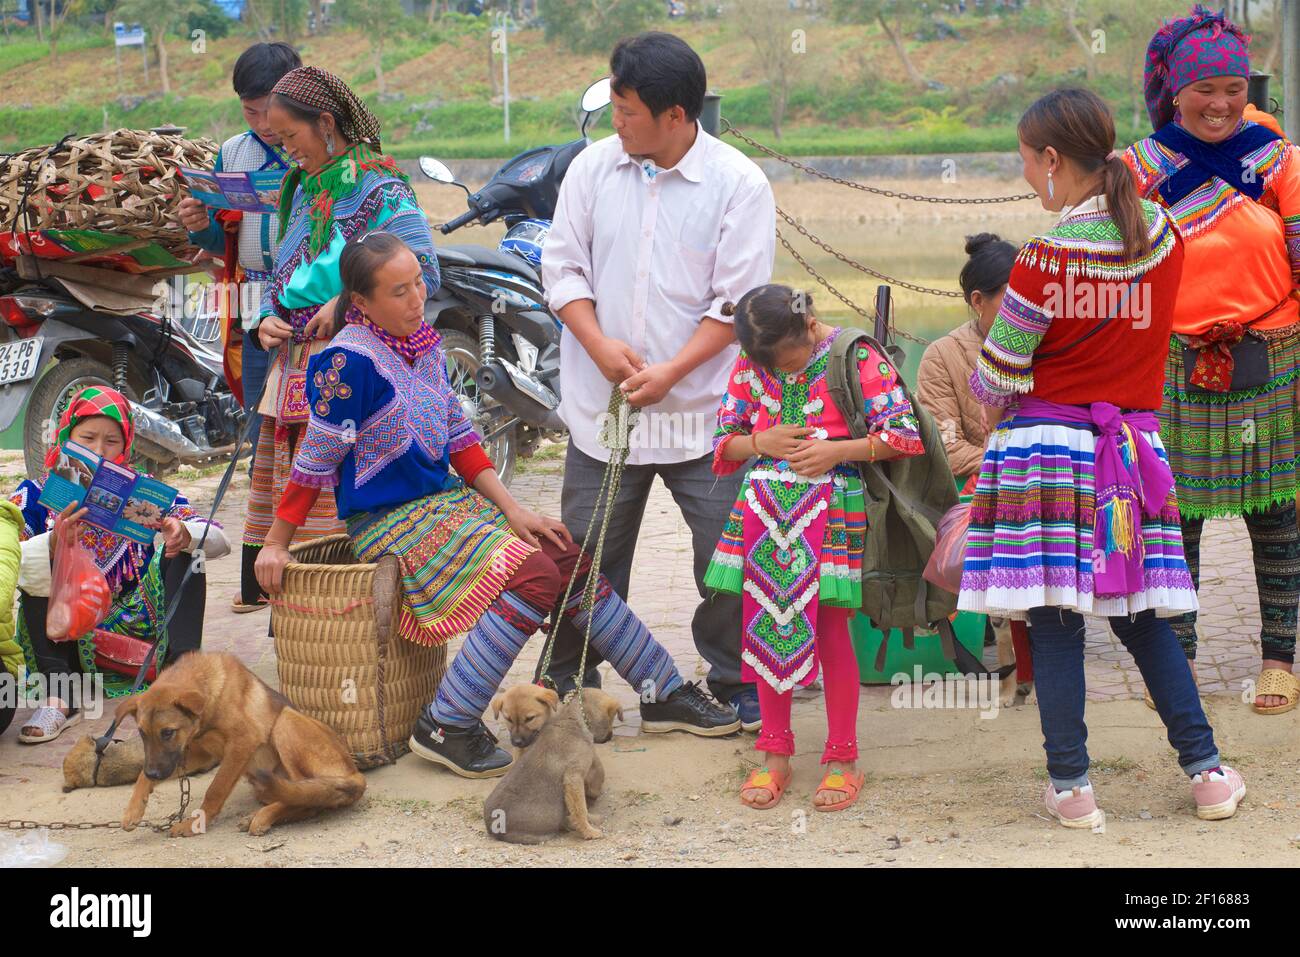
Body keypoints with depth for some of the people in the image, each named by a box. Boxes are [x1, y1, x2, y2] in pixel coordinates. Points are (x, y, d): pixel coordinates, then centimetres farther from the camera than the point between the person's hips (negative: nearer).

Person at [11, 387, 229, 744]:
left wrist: (185, 535, -30)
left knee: (185, 551, -13)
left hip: (138, 630, 1)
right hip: (67, 644, -1)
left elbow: (218, 540, -7)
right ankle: (58, 695, -34)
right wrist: (53, 546, -39)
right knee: (35, 566, -22)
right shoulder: (36, 495, -3)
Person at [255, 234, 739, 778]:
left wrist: (511, 509, 4)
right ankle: (445, 728, -21)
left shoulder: (423, 345, 6)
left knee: (570, 561, -1)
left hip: (448, 498, 8)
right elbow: (316, 459, -13)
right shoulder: (351, 360, -18)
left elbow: (459, 438, 12)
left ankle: (667, 692, 12)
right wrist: (275, 546, -9)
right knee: (532, 576, -25)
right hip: (390, 522, -8)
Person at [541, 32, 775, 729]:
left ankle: (735, 688, 19)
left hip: (701, 410, -2)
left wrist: (671, 371, -16)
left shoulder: (738, 184, -6)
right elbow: (563, 265, 6)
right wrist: (600, 343, -10)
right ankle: (568, 692, 21)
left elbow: (738, 300, -8)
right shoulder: (594, 166, 3)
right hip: (602, 403, 3)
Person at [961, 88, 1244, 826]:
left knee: (1055, 620, 2)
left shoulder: (1045, 261, -15)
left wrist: (990, 395, 14)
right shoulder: (1165, 237, 1)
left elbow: (996, 377, -7)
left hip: (1048, 443, -5)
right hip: (1135, 446, 5)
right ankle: (1207, 771, 14)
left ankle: (1071, 785, 5)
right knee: (1141, 617, 15)